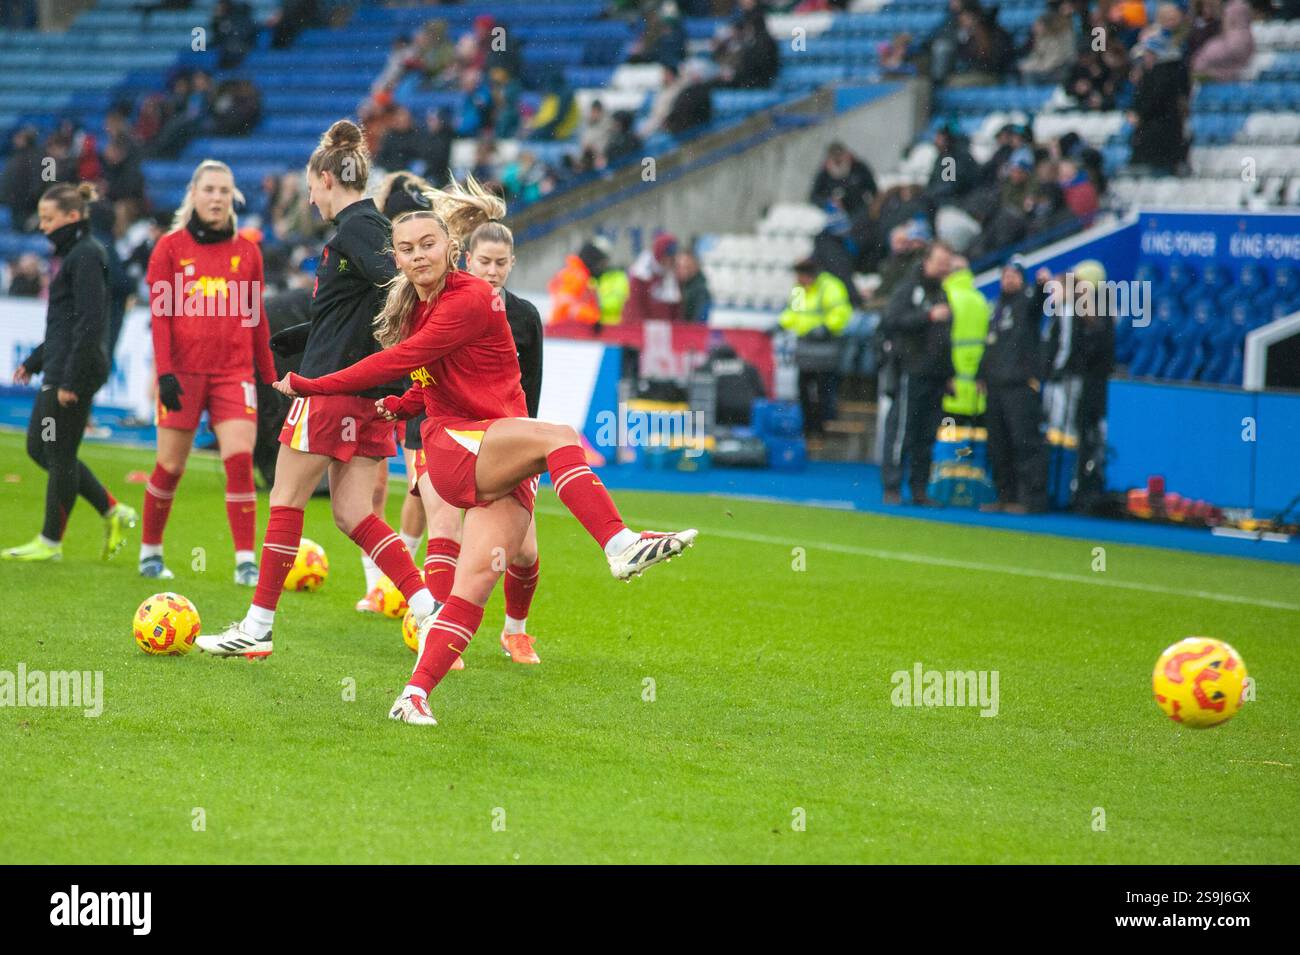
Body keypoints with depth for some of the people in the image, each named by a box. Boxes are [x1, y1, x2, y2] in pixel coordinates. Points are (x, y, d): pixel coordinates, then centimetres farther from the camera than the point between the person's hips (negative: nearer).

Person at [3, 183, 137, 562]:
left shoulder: (86, 256, -14)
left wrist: (70, 380, -22)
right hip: (59, 368, 11)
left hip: (76, 372, -11)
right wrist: (33, 362, 23)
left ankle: (50, 542, 8)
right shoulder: (72, 254, 17)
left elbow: (90, 322, -21)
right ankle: (113, 512, 16)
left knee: (59, 454, -2)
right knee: (39, 447, 14)